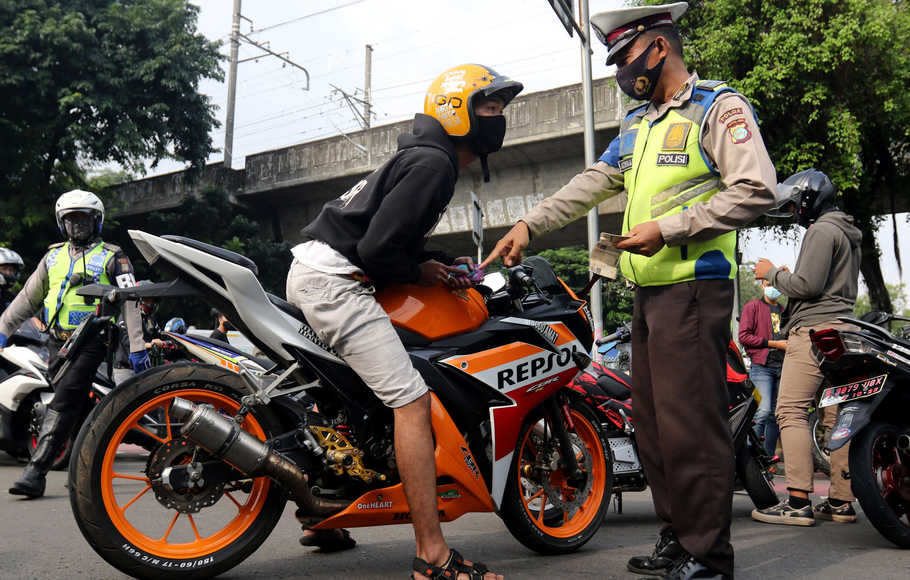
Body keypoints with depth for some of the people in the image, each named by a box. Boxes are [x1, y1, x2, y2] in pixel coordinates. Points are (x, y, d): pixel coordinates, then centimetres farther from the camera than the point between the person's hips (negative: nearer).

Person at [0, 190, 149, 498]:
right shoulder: (53, 256, 17)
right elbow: (28, 298, 21)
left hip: (91, 342, -5)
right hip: (58, 342, 6)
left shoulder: (113, 258, 2)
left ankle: (35, 472, -16)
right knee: (74, 407, 10)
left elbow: (130, 302, -4)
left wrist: (136, 346, -10)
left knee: (62, 405, -14)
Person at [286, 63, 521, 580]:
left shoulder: (427, 159, 19)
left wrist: (445, 263, 11)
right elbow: (378, 248, -21)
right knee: (412, 399, -16)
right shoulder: (433, 164, -13)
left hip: (314, 271, 12)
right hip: (333, 278, -12)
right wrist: (423, 273, -5)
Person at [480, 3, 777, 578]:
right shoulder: (638, 123, 22)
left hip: (693, 288, -9)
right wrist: (529, 226, 15)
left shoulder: (718, 106, -4)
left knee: (690, 425, -10)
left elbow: (756, 189, -14)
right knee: (653, 423, 10)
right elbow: (592, 184, 23)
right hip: (648, 291, 9)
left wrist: (667, 230, -17)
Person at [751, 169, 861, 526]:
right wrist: (785, 276, 25)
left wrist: (772, 273, 0)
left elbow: (807, 285, -15)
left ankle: (798, 502, -17)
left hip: (815, 329, -10)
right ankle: (841, 501, 10)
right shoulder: (848, 233, 25)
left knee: (791, 411, -13)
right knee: (836, 416, 8)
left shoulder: (821, 231, -7)